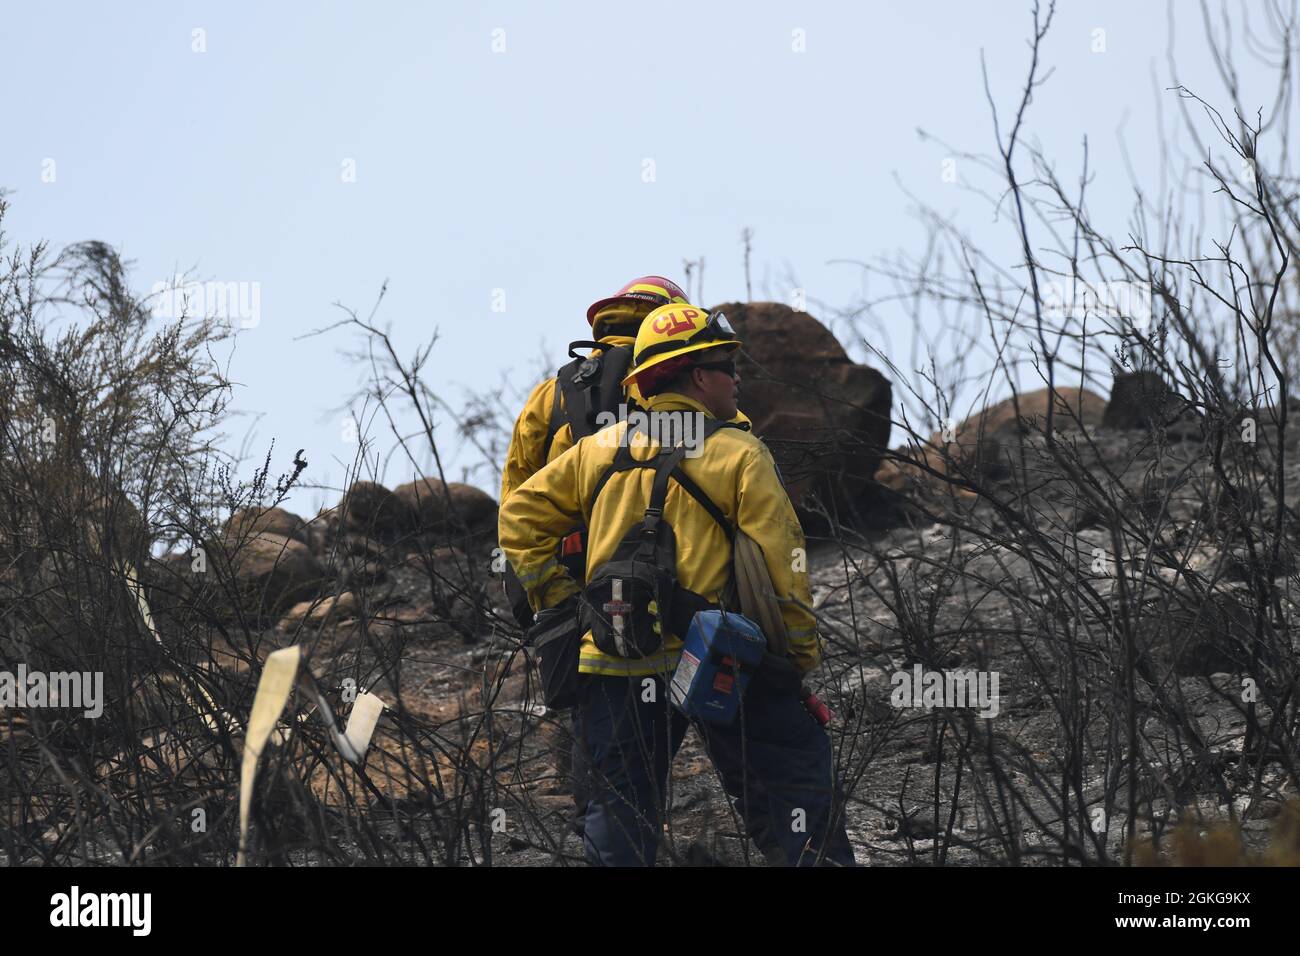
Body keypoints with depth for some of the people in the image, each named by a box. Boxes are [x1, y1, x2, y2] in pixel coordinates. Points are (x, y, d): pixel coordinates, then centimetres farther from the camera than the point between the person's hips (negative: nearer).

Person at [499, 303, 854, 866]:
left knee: (621, 805, 11)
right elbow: (780, 564, -8)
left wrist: (557, 598, 12)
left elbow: (520, 515, 10)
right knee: (801, 777, 6)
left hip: (614, 669, 4)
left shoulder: (600, 451, 8)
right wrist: (802, 650, 0)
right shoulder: (738, 455, -6)